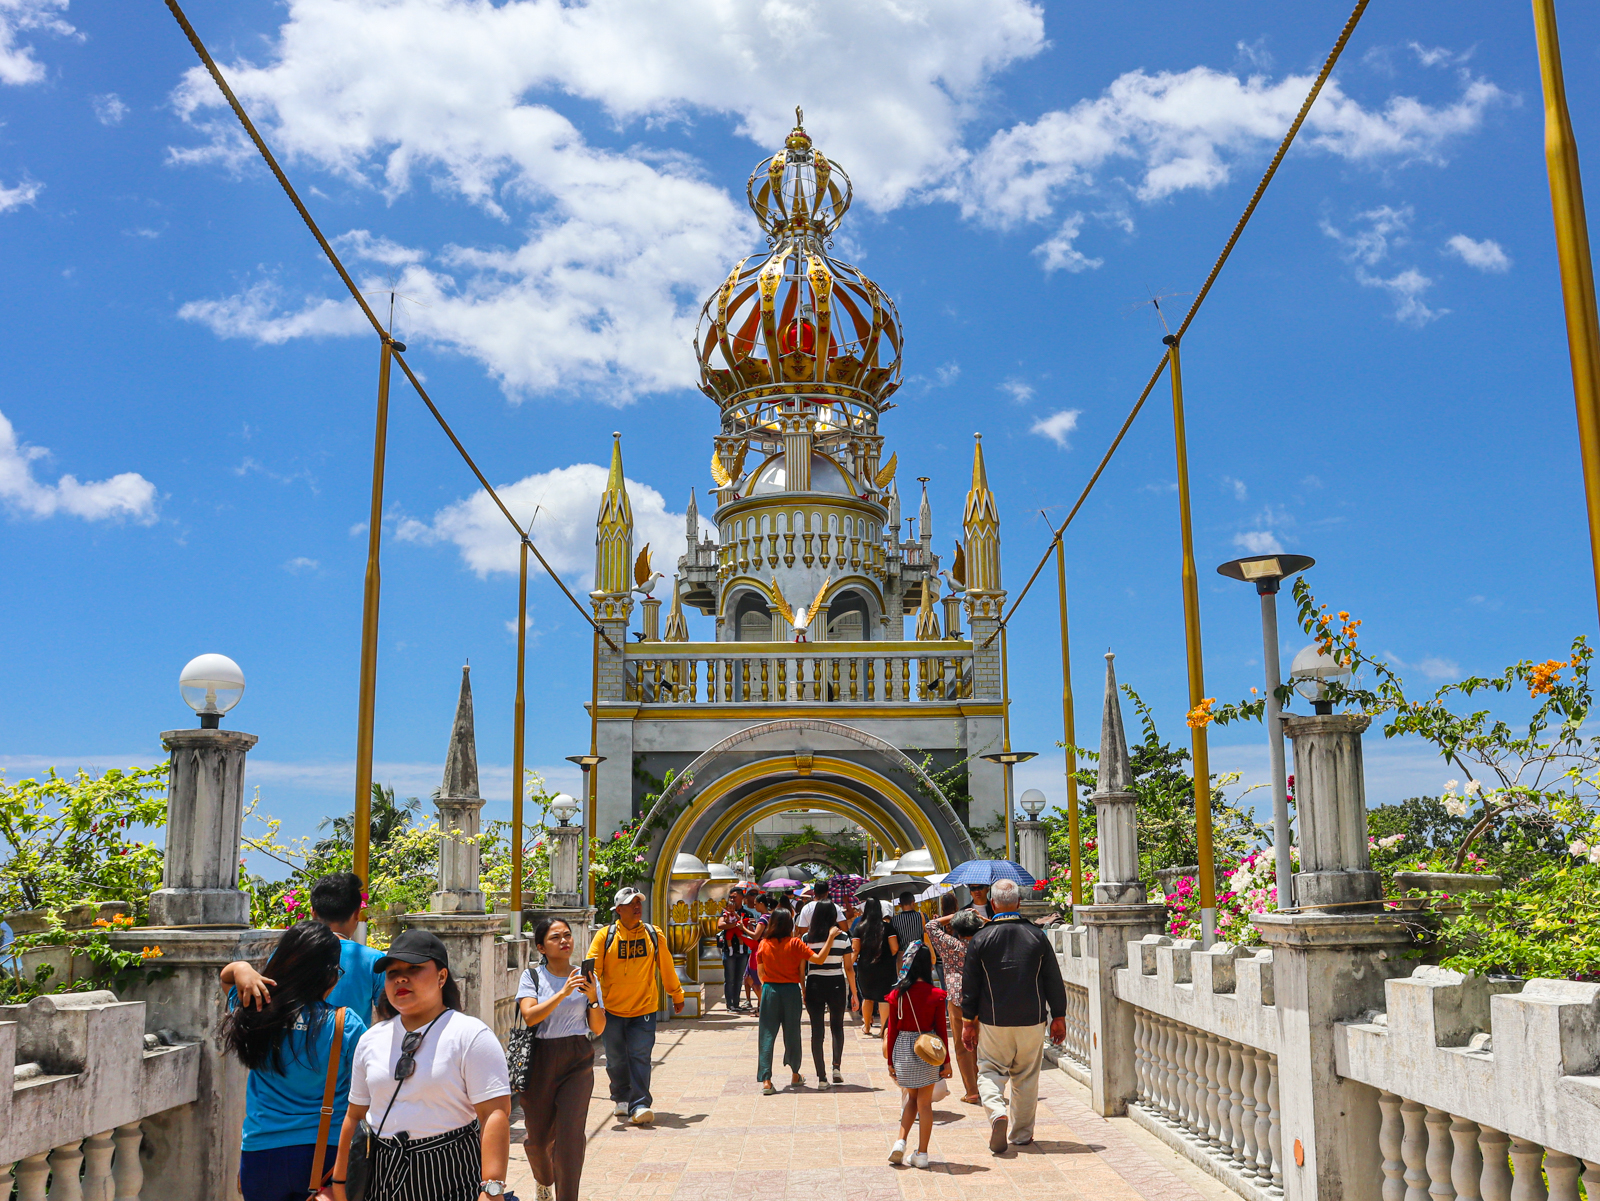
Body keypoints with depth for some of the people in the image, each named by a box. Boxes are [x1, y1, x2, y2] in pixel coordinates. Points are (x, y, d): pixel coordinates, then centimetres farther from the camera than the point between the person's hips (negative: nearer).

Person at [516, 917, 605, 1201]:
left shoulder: (585, 977, 5)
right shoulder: (533, 976, 0)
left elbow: (598, 1029, 4)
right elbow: (530, 1016, -17)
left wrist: (593, 998, -12)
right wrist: (563, 993, -25)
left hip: (577, 1061, 0)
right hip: (541, 1060, 0)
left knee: (570, 1135, -10)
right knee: (538, 1136, 12)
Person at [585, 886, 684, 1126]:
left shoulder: (654, 935, 2)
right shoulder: (605, 935, -3)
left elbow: (666, 968, 12)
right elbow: (592, 969, -5)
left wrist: (677, 996, 21)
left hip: (644, 1008, 0)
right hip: (612, 1009, 0)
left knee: (640, 1056, -9)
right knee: (616, 1059, 11)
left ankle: (639, 1106, -5)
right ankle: (621, 1099, 32)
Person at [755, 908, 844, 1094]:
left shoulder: (764, 944, -1)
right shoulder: (795, 944, -8)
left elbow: (760, 973, 4)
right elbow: (819, 959, -14)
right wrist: (831, 937, -11)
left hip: (769, 990, 1)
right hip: (791, 990, -1)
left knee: (767, 1035, 2)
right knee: (792, 1033, 13)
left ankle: (766, 1081, -6)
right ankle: (795, 1075, 28)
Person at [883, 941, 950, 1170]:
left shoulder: (897, 994, -5)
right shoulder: (936, 995, -10)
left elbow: (891, 1030, 0)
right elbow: (942, 1031, -5)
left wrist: (890, 1060, 9)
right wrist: (946, 1062, 3)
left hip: (903, 1050, 2)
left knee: (912, 1096, 21)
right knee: (924, 1102, 8)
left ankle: (900, 1142, 7)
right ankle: (922, 1154, 10)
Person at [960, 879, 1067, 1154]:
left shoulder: (981, 939, -6)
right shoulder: (1037, 936, -2)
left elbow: (970, 985, -2)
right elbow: (1054, 981, 2)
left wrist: (968, 1022, 7)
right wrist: (1059, 1018, 11)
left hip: (994, 1022, -2)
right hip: (1032, 1020, 2)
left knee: (989, 1070, 9)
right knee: (1027, 1077, 13)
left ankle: (997, 1111, -17)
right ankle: (1022, 1133, 19)